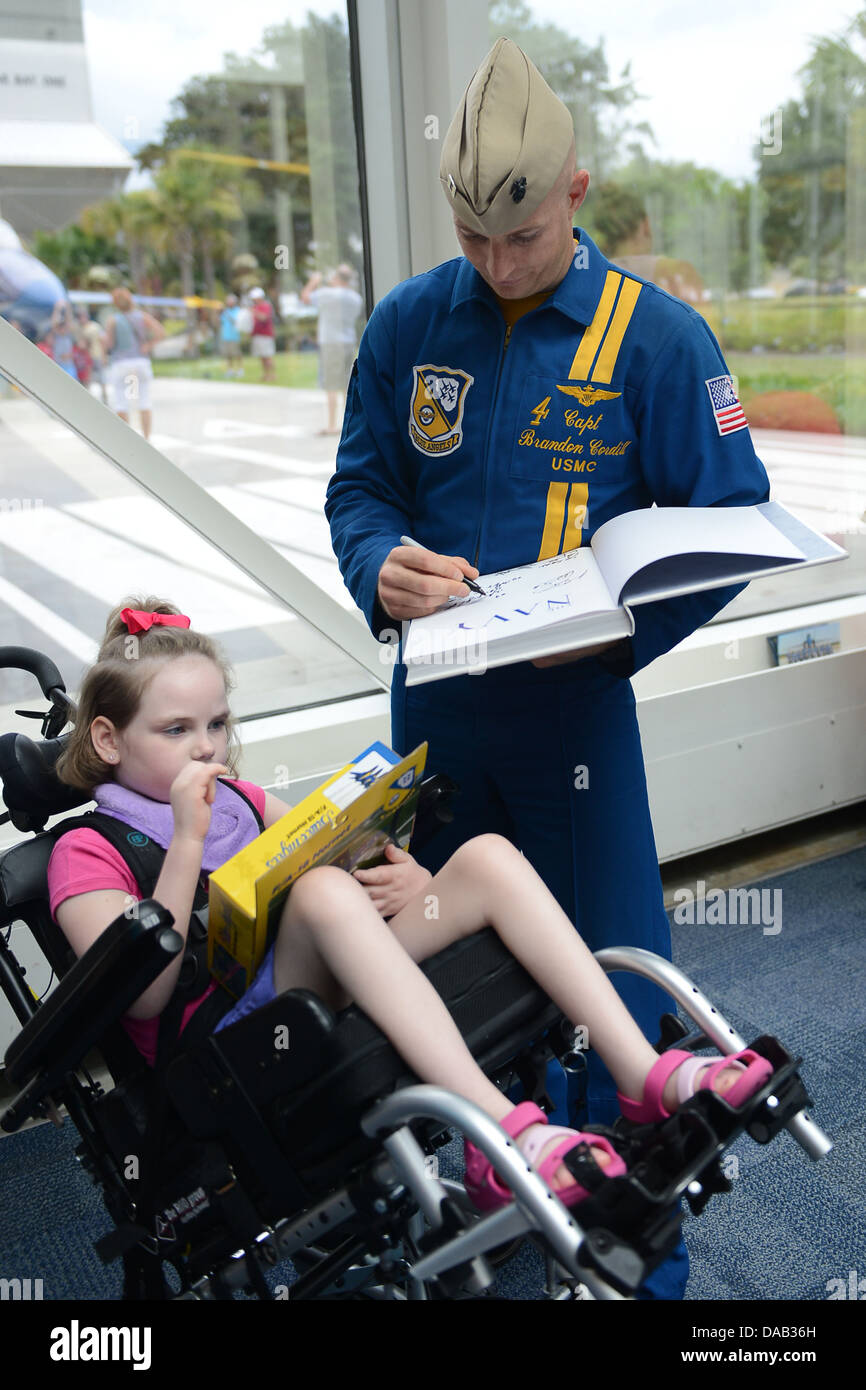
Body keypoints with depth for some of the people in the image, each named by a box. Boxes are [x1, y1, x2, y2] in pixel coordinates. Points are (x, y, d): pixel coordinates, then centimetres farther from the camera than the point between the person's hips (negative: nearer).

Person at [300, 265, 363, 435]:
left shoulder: (327, 293, -11)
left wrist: (314, 281, 21)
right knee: (346, 386, 12)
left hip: (331, 344, -6)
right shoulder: (356, 298, 8)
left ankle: (332, 425, -6)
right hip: (349, 343, 6)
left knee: (331, 386, -5)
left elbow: (305, 297, 3)